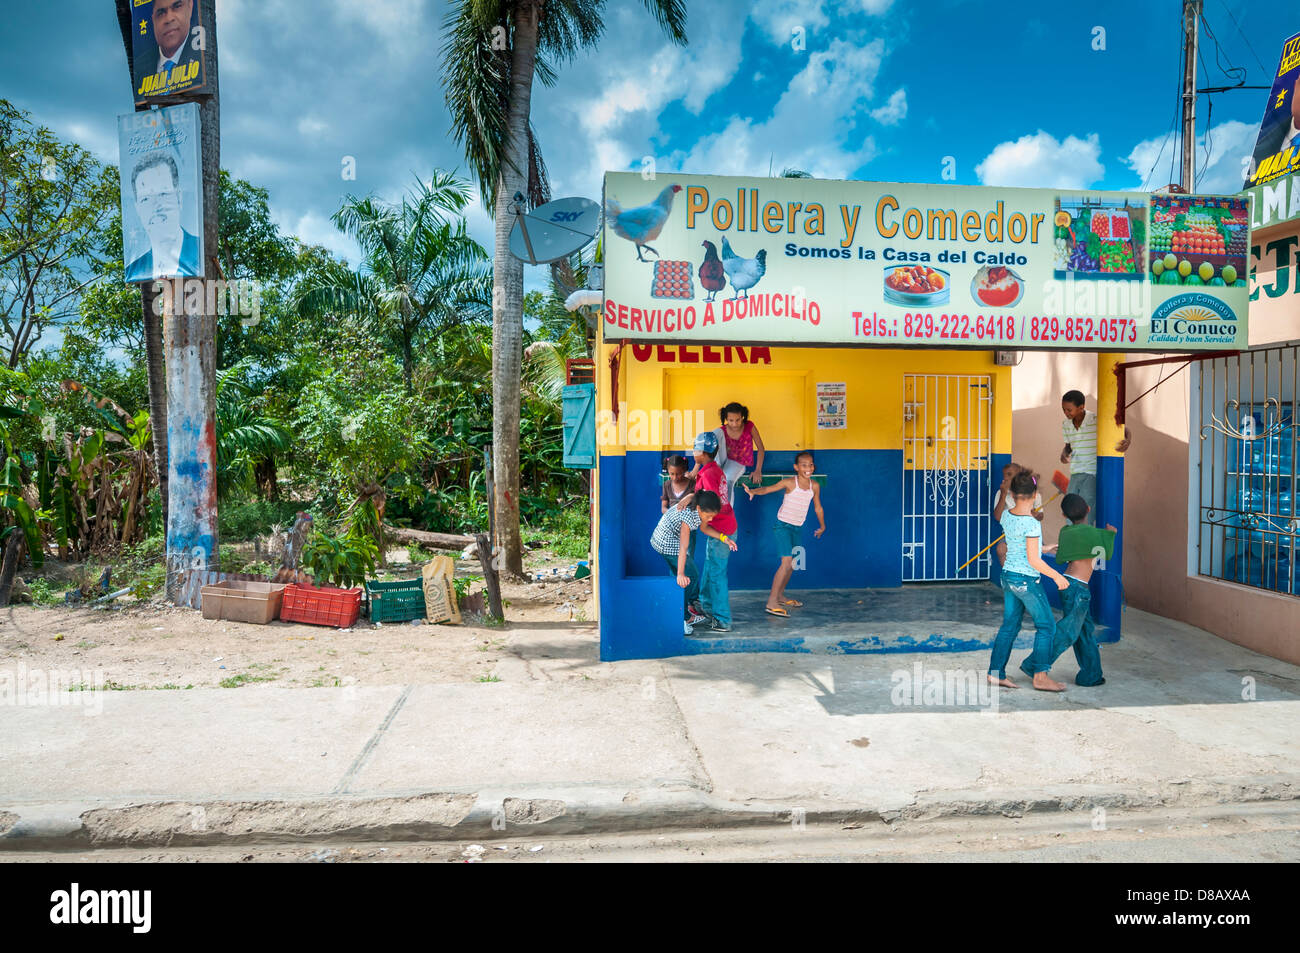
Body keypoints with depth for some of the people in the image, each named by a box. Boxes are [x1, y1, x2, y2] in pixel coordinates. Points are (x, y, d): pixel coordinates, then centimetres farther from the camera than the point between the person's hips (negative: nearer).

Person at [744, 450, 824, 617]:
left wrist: (822, 526, 25)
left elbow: (818, 507, 15)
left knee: (792, 563, 15)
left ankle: (780, 595, 33)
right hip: (783, 526, -7)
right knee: (786, 562, -16)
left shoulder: (814, 486, 2)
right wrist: (753, 491, -39)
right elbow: (768, 488, -19)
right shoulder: (789, 483, -13)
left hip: (797, 528, 7)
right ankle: (772, 602, -14)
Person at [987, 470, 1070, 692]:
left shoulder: (1007, 515, 1)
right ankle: (1040, 676, 7)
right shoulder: (1031, 523, -20)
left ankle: (996, 672, 16)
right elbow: (1033, 561, -18)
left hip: (1007, 574, 7)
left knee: (1010, 625, 14)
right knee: (1046, 625, 6)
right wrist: (1056, 576, -6)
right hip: (1026, 579, -7)